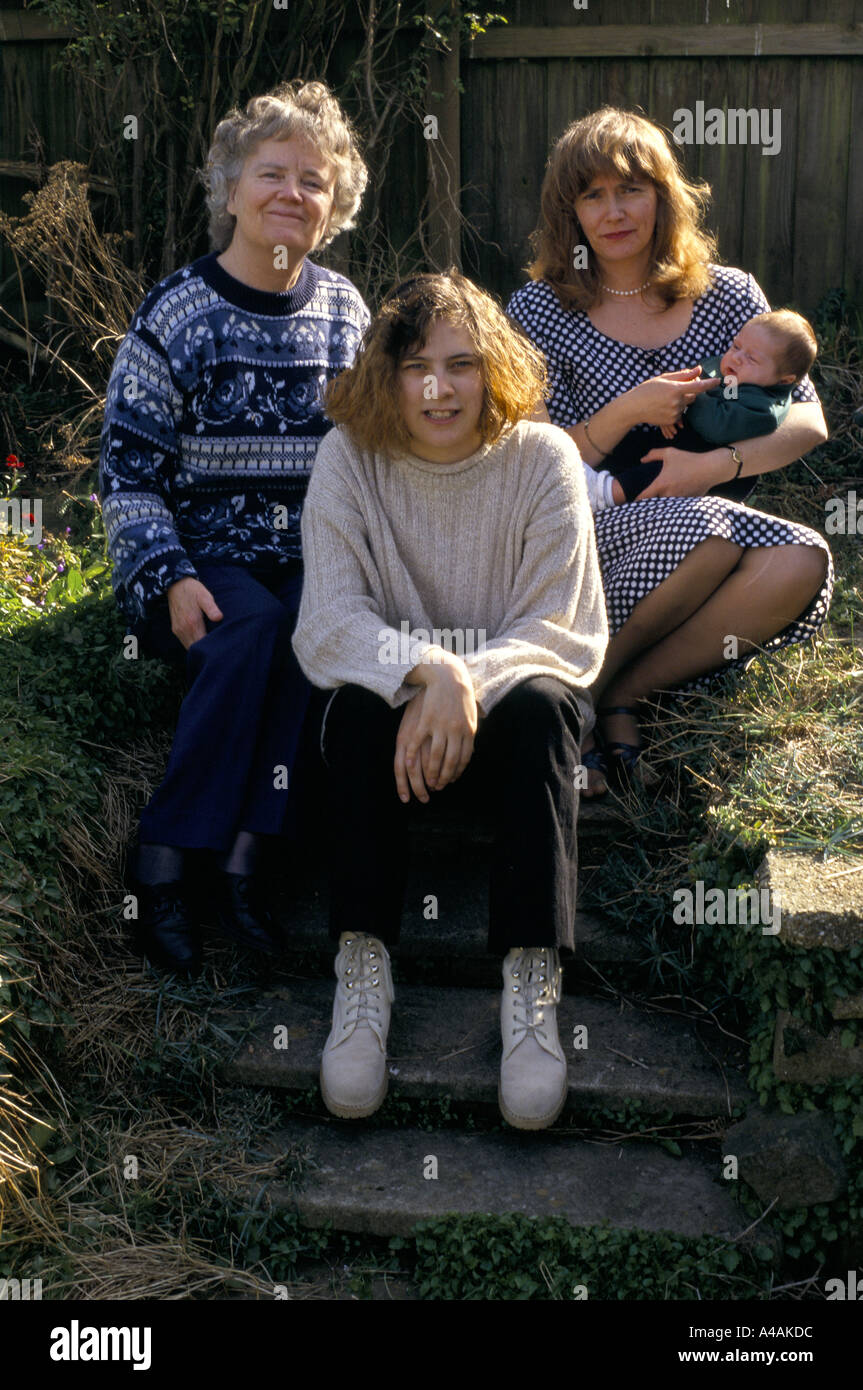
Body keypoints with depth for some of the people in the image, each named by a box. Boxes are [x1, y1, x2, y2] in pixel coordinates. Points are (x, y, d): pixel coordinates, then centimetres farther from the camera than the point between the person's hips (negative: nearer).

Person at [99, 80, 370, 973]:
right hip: (204, 557, -2)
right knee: (251, 625, -34)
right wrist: (172, 578, -16)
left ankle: (241, 851, -26)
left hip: (315, 557, 3)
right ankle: (163, 866, -23)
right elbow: (128, 470, -2)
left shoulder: (345, 312, 11)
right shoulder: (175, 314, 0)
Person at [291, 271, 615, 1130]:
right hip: (394, 721, 0)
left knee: (541, 705, -31)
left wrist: (469, 683, -30)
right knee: (360, 705, -31)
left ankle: (532, 980, -31)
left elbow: (570, 632, -11)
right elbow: (326, 626, -15)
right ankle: (362, 969, -27)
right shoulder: (350, 457, -6)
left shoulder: (542, 457, -6)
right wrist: (428, 670, -35)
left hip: (504, 728, 0)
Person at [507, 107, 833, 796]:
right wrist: (629, 412, -17)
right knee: (702, 527, -35)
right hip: (586, 534, -3)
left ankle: (619, 694, -20)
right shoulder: (540, 309, 4)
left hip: (702, 520, 3)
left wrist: (716, 464, -14)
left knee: (803, 560, -29)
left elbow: (808, 421, 4)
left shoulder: (727, 295, 11)